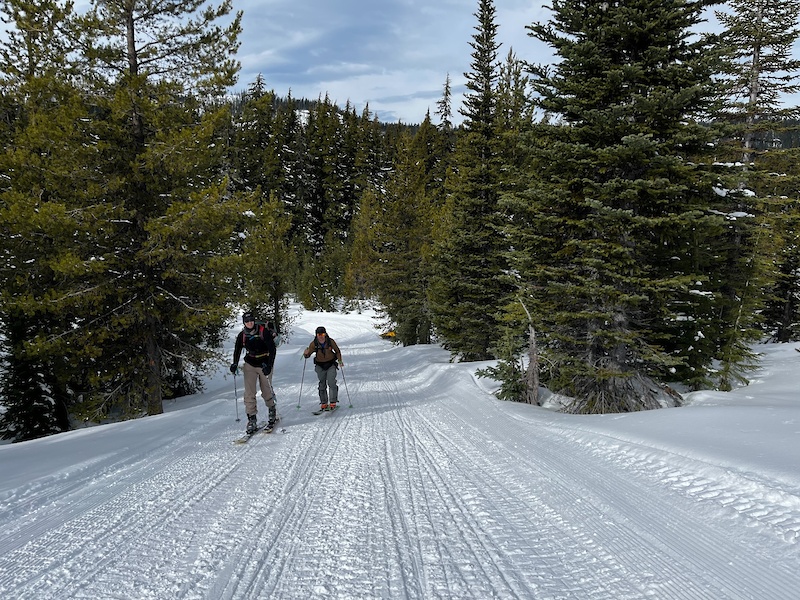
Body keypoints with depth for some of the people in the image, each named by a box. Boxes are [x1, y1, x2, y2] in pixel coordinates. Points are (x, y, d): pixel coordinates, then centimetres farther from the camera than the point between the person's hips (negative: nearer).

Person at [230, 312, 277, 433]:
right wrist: (235, 364, -7)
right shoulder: (242, 335, -2)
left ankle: (272, 411, 33)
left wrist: (269, 366, -23)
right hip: (250, 365, 3)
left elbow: (272, 349, -15)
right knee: (249, 393, -8)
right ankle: (252, 420, -5)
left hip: (264, 364, -2)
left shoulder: (263, 331, -14)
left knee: (266, 391, 5)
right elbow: (237, 350, 10)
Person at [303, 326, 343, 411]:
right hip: (320, 366, 2)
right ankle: (324, 403, 12)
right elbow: (308, 354, -8)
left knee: (331, 383, -13)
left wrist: (340, 360, -9)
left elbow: (337, 351, 3)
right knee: (322, 384, 5)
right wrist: (306, 353, -30)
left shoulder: (330, 341, -13)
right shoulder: (314, 343, -11)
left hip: (331, 364, -2)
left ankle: (333, 402, -7)